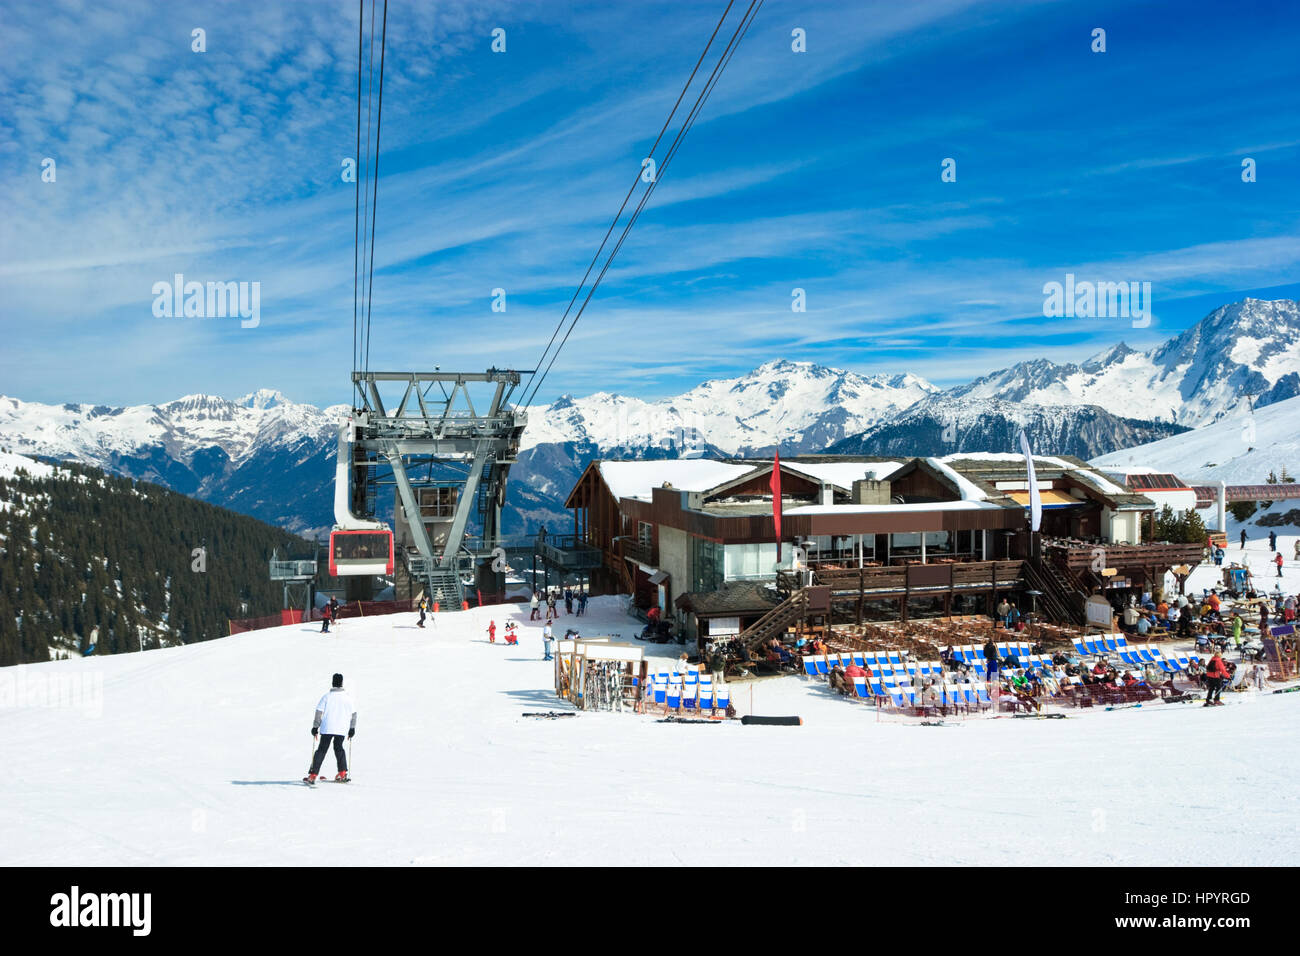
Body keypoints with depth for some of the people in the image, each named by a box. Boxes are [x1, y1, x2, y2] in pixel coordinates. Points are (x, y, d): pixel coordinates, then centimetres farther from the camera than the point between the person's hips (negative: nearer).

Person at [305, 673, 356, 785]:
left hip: (327, 729, -2)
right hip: (342, 729, 2)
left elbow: (319, 713, -5)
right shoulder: (348, 697, 2)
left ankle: (312, 776, -5)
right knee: (338, 747, 23)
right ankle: (343, 773, 18)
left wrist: (315, 727, 4)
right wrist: (352, 728, 18)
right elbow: (354, 714, 8)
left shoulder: (327, 696, -4)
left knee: (321, 750, 3)